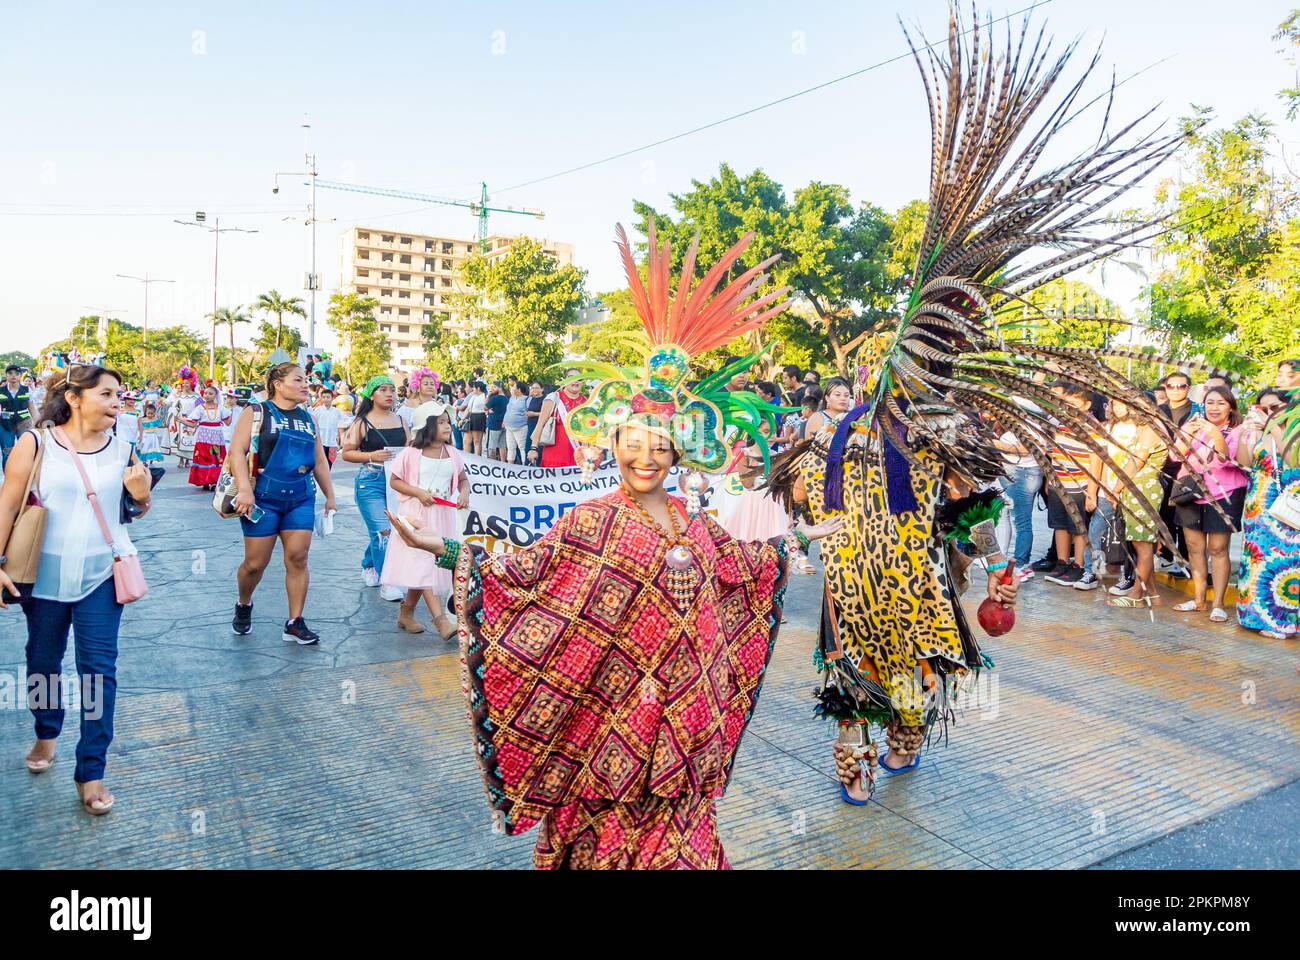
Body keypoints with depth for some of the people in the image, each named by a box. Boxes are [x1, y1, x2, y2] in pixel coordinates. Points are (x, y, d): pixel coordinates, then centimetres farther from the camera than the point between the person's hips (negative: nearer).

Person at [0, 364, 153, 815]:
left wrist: (141, 497, -13)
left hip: (101, 574, 1)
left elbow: (137, 510, 10)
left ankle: (91, 772, 6)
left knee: (99, 667, -2)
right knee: (43, 659, 17)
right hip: (45, 573, -1)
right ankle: (46, 734, 43)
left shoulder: (121, 449, 0)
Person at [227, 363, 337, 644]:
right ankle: (243, 605, 31)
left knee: (298, 559, -2)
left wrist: (330, 495, 15)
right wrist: (244, 489, -22)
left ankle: (295, 623, 6)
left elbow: (320, 462, 18)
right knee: (255, 563, 1)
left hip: (301, 499, 4)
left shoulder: (308, 419, 13)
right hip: (263, 498, -4)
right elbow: (237, 451, -12)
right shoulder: (257, 412, -2)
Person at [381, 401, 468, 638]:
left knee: (428, 566, 9)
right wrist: (418, 493, -16)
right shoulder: (411, 454, -6)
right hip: (416, 515, -5)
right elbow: (394, 481, -3)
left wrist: (464, 492, -4)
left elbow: (463, 478, 18)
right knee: (423, 565, -12)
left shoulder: (452, 454, 6)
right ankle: (440, 619, -17)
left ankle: (406, 612, 25)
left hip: (442, 516, 5)